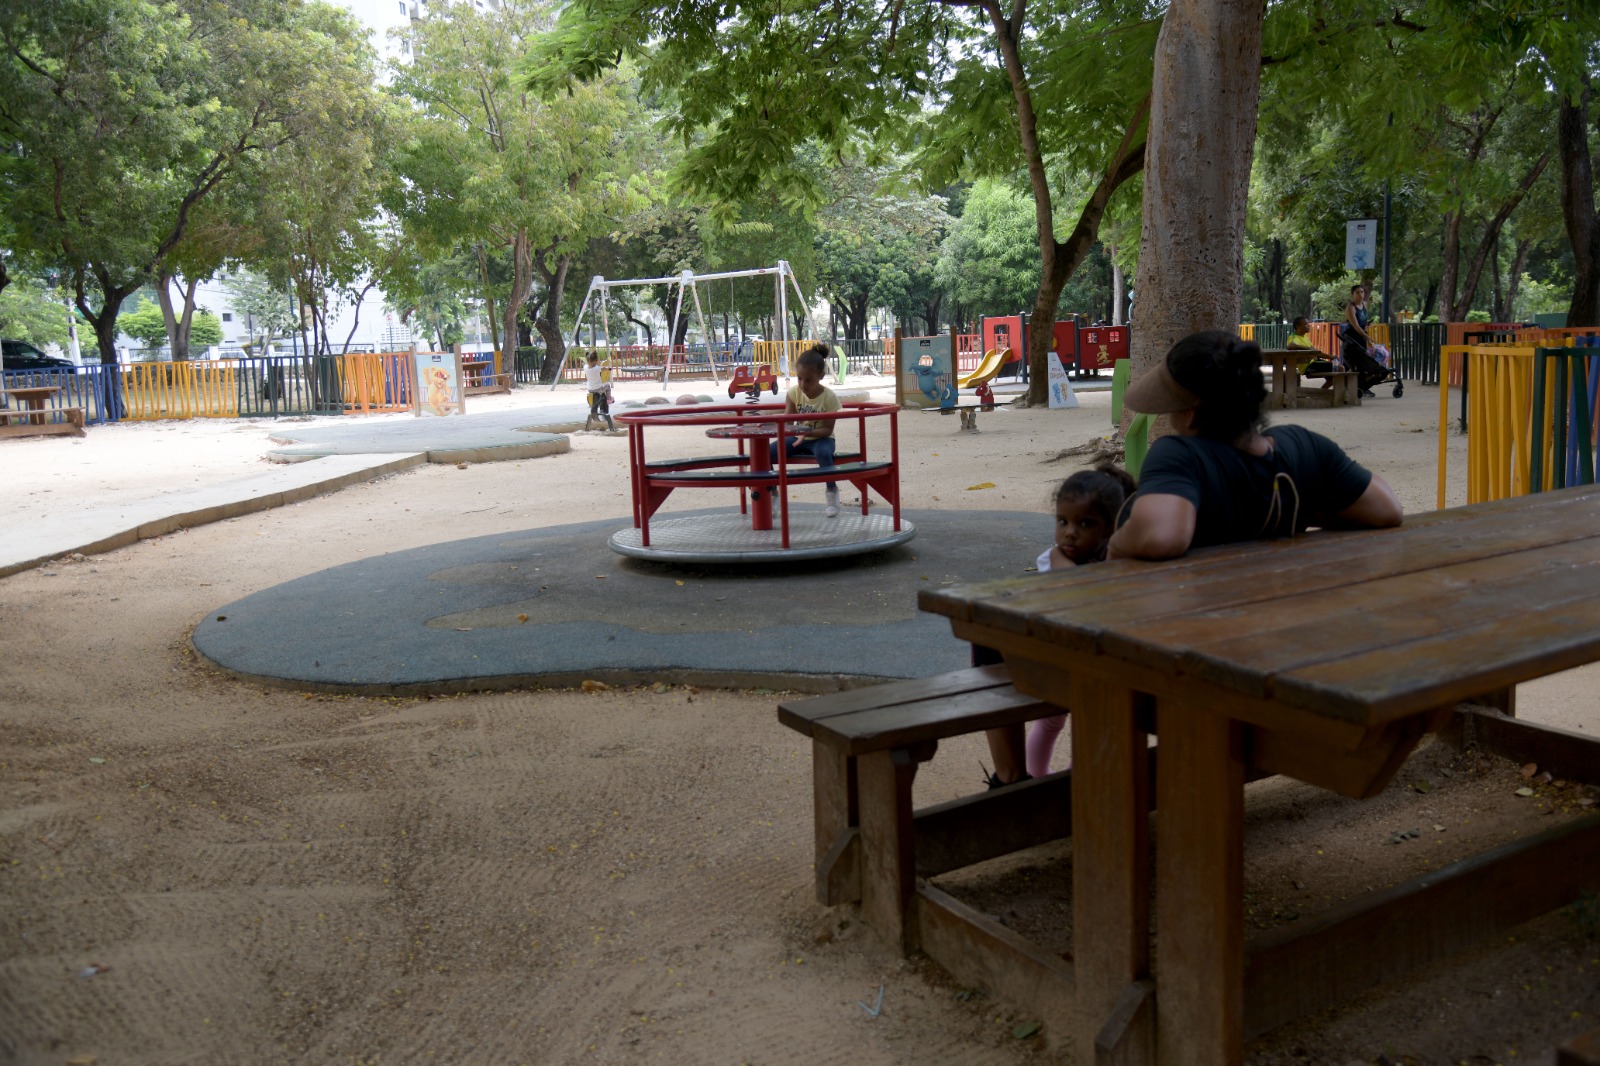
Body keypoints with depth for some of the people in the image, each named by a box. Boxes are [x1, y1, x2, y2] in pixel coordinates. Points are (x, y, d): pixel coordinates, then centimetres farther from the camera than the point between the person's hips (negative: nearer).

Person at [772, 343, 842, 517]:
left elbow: (828, 429, -16)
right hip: (798, 437, 4)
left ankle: (832, 491, -16)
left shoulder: (829, 397, -18)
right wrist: (786, 428, -33)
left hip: (820, 437, -4)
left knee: (823, 453, -40)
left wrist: (809, 432, -34)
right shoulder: (794, 393, -8)